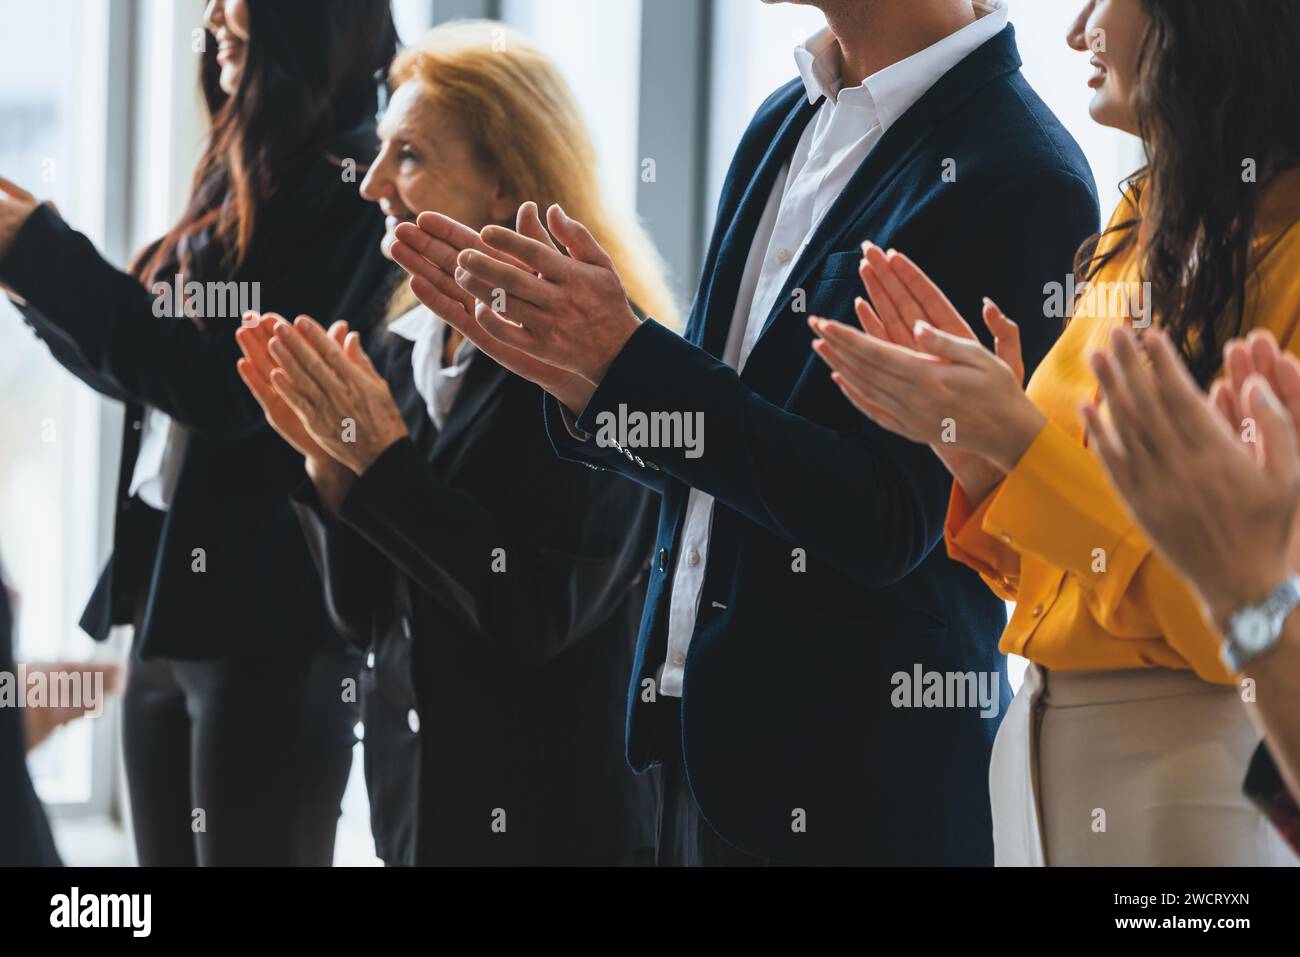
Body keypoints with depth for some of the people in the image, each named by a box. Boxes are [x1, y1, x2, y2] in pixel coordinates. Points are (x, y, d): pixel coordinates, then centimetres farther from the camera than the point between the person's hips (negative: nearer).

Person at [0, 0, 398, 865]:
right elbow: (147, 364, 21)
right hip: (174, 596, 9)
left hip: (269, 615, -9)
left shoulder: (356, 194, -13)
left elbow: (225, 385, -19)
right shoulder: (248, 179, 14)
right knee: (168, 852, 12)